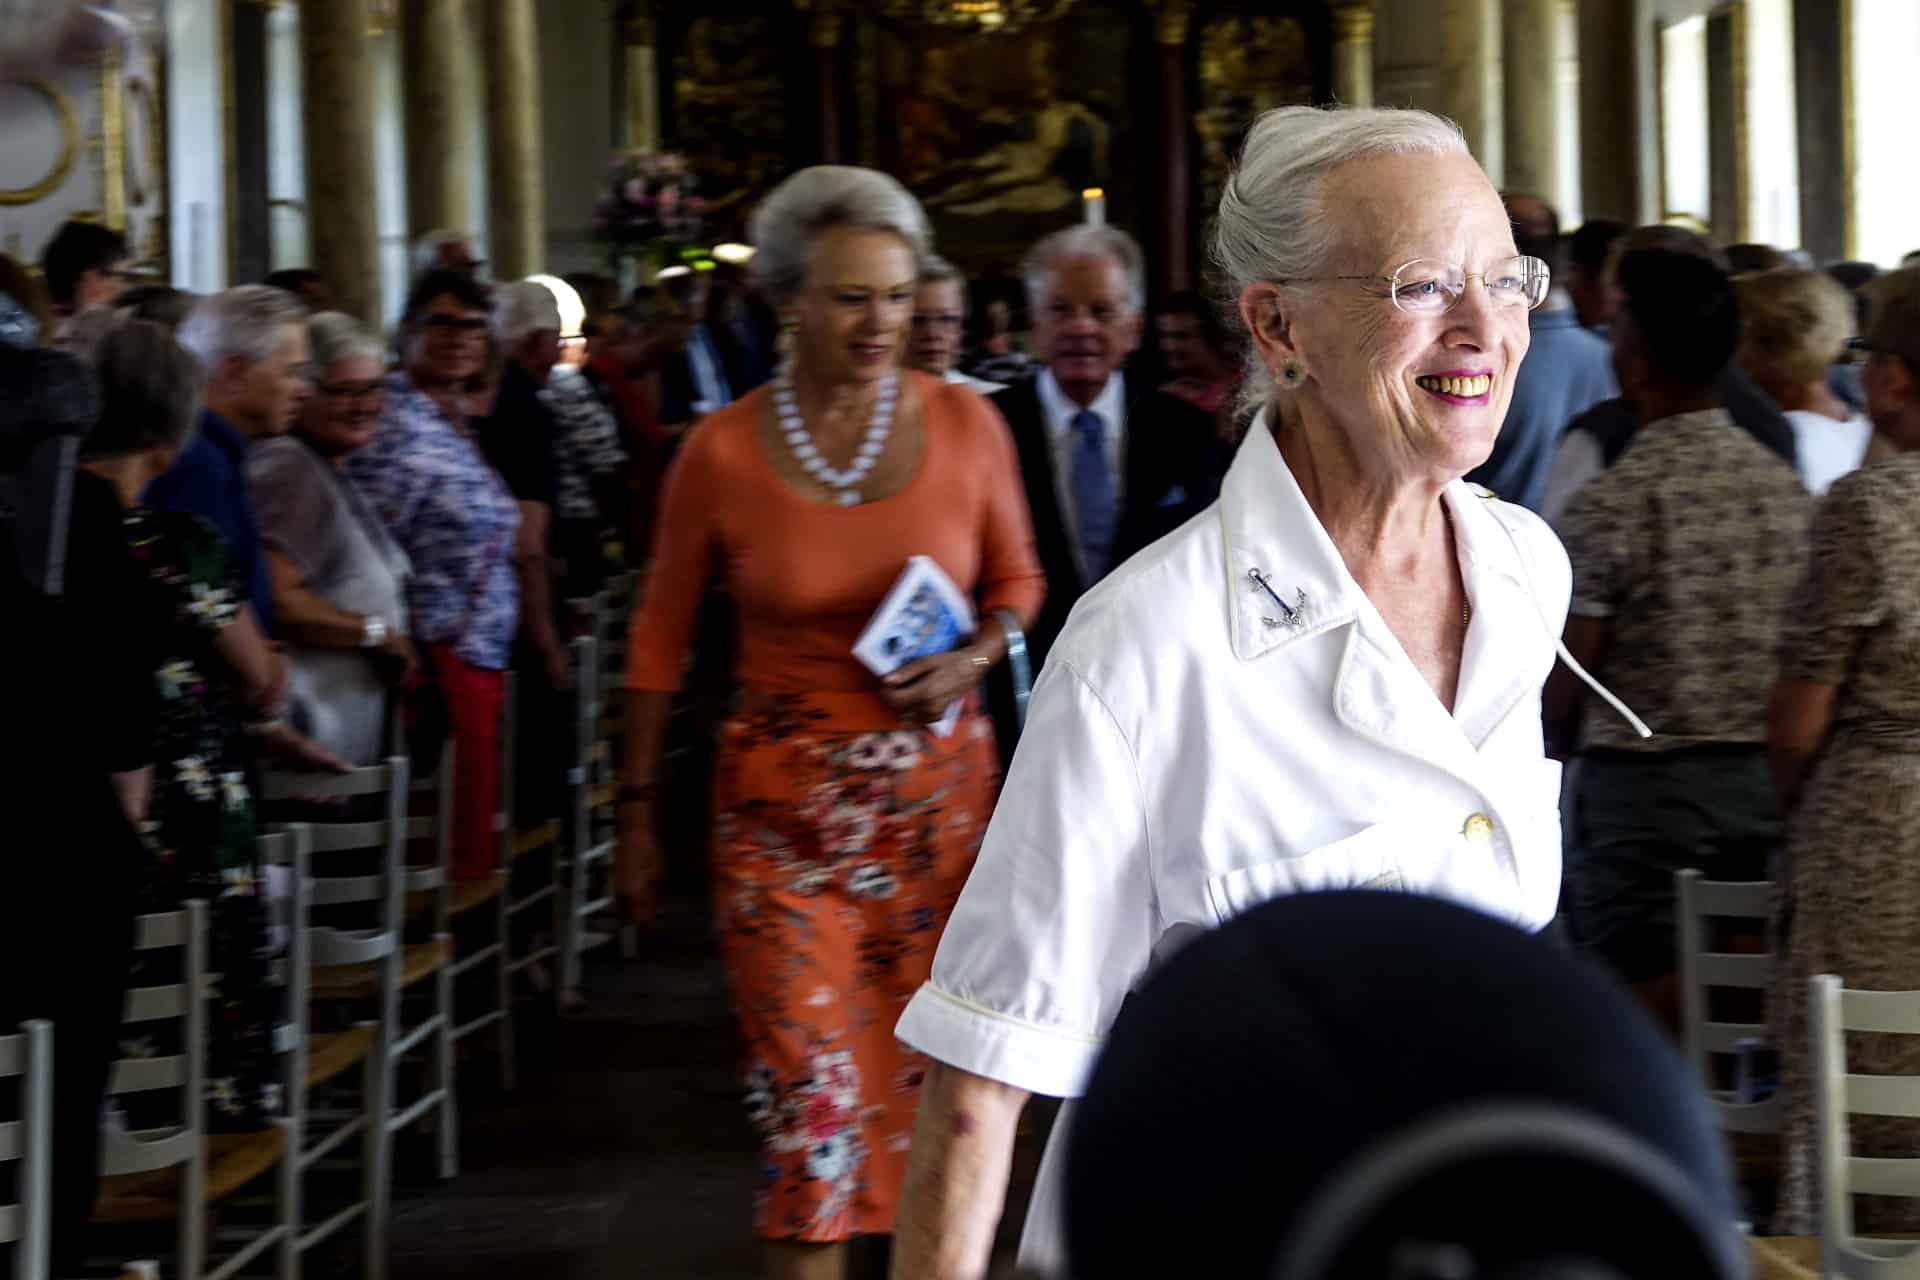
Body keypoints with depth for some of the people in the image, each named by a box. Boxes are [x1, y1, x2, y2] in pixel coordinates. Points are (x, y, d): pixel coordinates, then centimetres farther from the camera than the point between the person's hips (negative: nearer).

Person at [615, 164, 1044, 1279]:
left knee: (931, 1073, 7)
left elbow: (1018, 577, 13)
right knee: (807, 1089, -5)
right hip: (785, 801, -1)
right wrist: (639, 809, 7)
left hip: (941, 789, 2)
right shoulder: (722, 453, -5)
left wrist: (976, 658, -9)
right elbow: (662, 637, 5)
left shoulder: (966, 424, -2)